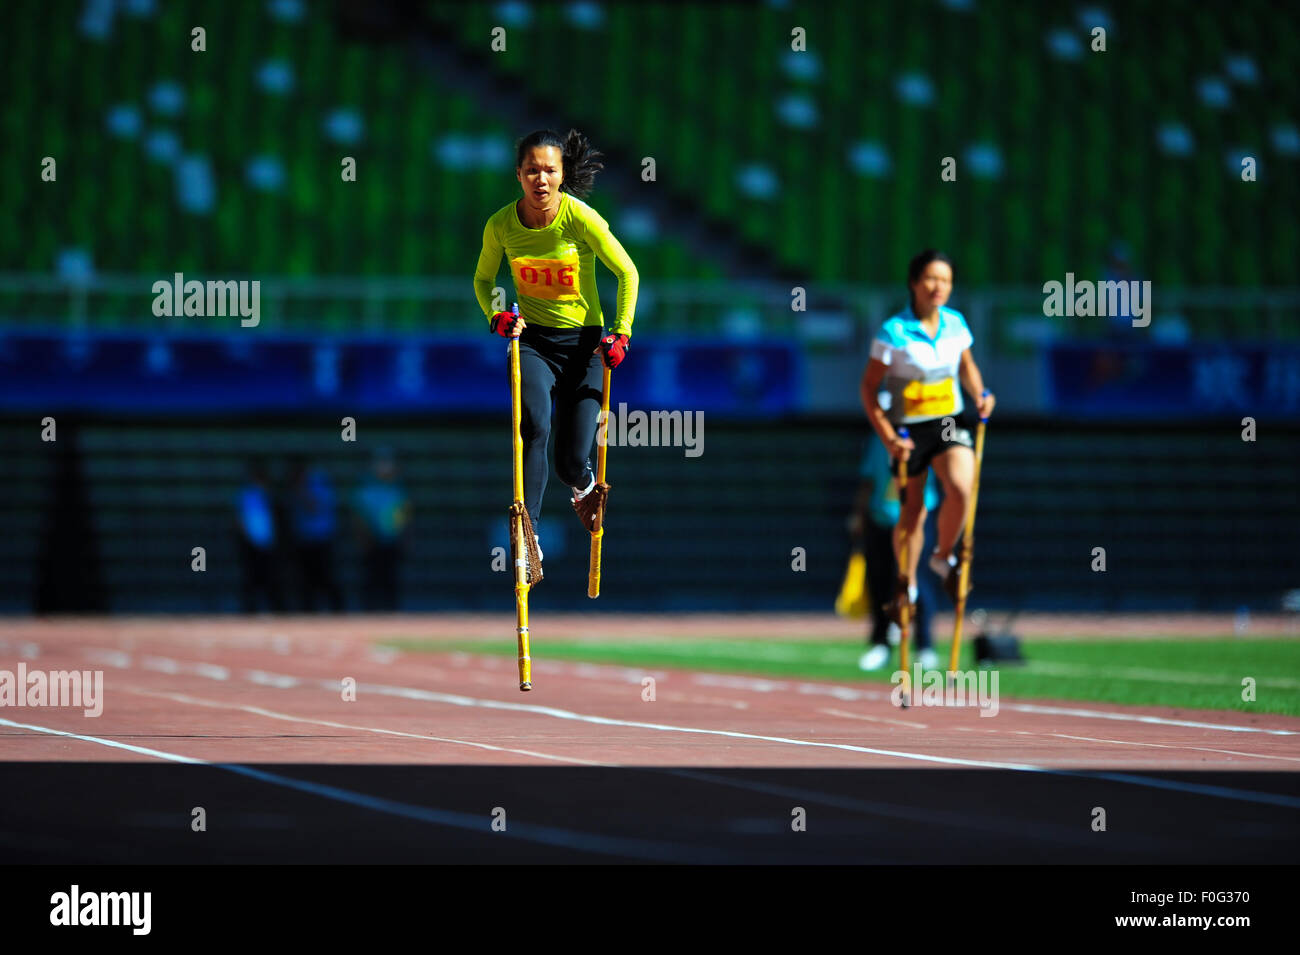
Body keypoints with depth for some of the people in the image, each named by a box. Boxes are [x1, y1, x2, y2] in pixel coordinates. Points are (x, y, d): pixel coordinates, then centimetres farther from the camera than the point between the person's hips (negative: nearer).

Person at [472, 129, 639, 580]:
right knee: (534, 425, -28)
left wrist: (621, 333, -11)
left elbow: (626, 273, -5)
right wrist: (496, 315, -8)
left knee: (571, 460, -4)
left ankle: (585, 488, 36)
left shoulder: (581, 218, -15)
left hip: (583, 341, -1)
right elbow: (483, 279, 11)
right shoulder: (501, 224, -7)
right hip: (532, 340, 1)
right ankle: (528, 536, -25)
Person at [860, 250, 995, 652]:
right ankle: (907, 585, 28)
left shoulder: (956, 323, 0)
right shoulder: (894, 332, -13)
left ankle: (945, 557, 2)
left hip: (949, 424, 2)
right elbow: (869, 388, -8)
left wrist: (980, 395, 0)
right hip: (908, 431, -2)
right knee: (912, 513, 4)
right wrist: (888, 438, -15)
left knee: (961, 487, -24)